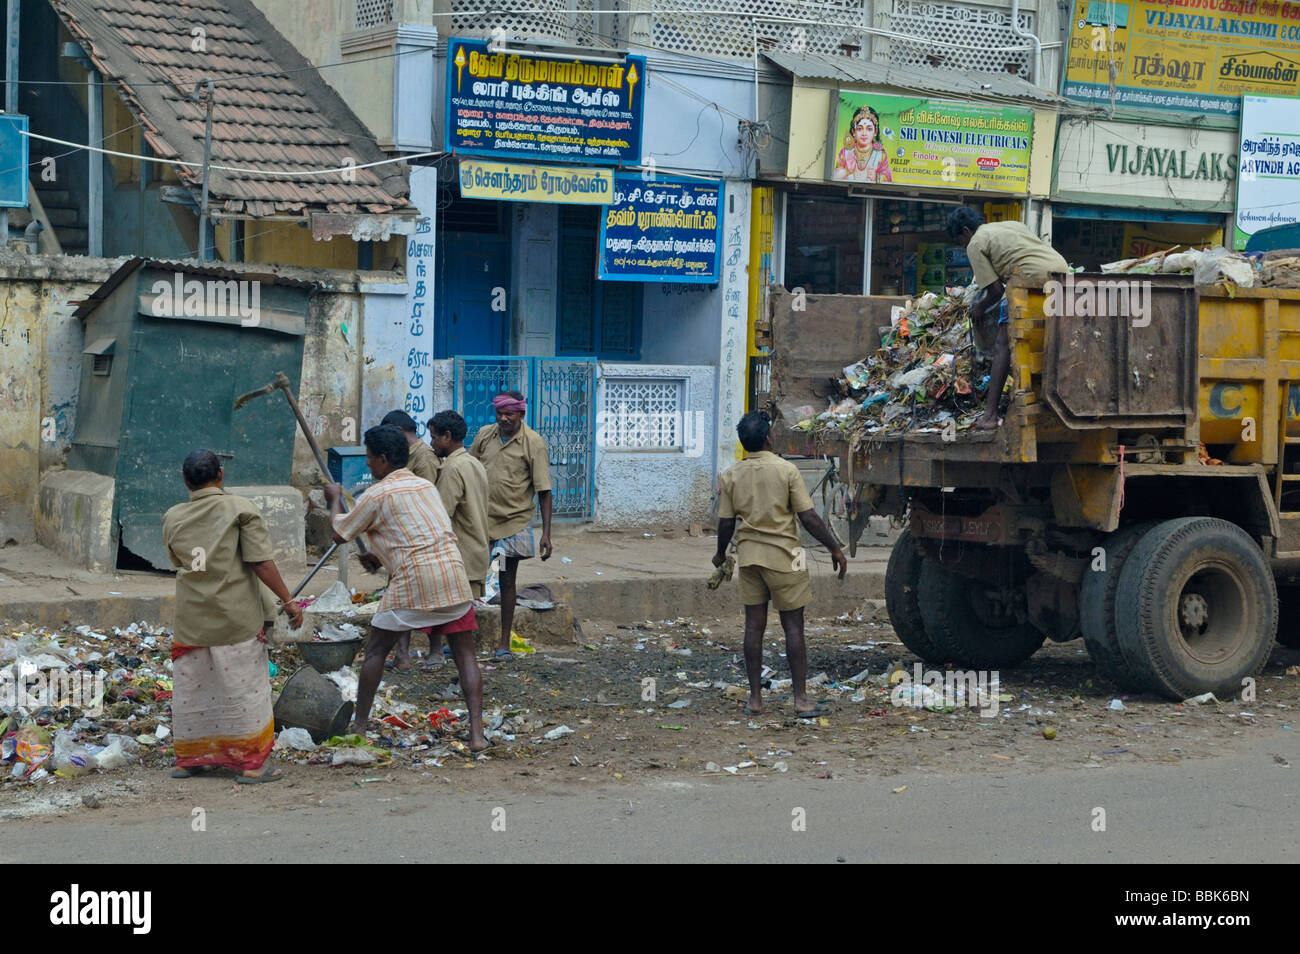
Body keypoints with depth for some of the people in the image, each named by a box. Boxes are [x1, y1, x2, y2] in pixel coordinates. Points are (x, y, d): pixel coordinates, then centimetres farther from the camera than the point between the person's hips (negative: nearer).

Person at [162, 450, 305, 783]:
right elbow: (260, 562, -13)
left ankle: (188, 759, 25)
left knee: (190, 688, 15)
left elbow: (178, 562, 16)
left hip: (191, 619, 4)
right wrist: (288, 600, -9)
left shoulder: (172, 518, 6)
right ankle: (252, 763, 5)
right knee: (245, 687, 3)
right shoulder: (240, 509, -7)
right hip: (237, 618, -4)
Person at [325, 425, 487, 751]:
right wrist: (383, 556, 34)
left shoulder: (377, 494, 0)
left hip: (412, 581, -5)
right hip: (453, 576, 5)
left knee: (375, 650, 13)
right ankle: (477, 733, -6)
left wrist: (335, 500, 25)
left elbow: (339, 535, 9)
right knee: (465, 656, 5)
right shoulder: (426, 485, 19)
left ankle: (359, 726, 17)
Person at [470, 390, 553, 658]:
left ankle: (504, 643, 14)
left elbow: (543, 491, -9)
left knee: (507, 580, 5)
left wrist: (546, 533, -14)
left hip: (513, 521, -3)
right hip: (480, 518, 3)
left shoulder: (533, 443, -9)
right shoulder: (484, 434, 2)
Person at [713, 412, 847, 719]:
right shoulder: (786, 470, -10)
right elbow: (808, 517, -12)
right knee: (793, 627, 3)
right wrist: (835, 549, -3)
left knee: (754, 626, 8)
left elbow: (726, 523, 4)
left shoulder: (730, 476, 0)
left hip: (749, 555, 3)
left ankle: (755, 699, 11)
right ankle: (801, 699, 4)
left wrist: (721, 554, 22)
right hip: (783, 555, -3)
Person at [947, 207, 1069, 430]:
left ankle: (990, 415, -6)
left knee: (1003, 345, -1)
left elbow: (996, 289, 4)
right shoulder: (1011, 225, 31)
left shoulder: (976, 244, 9)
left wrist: (980, 308, 22)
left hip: (1034, 278, -7)